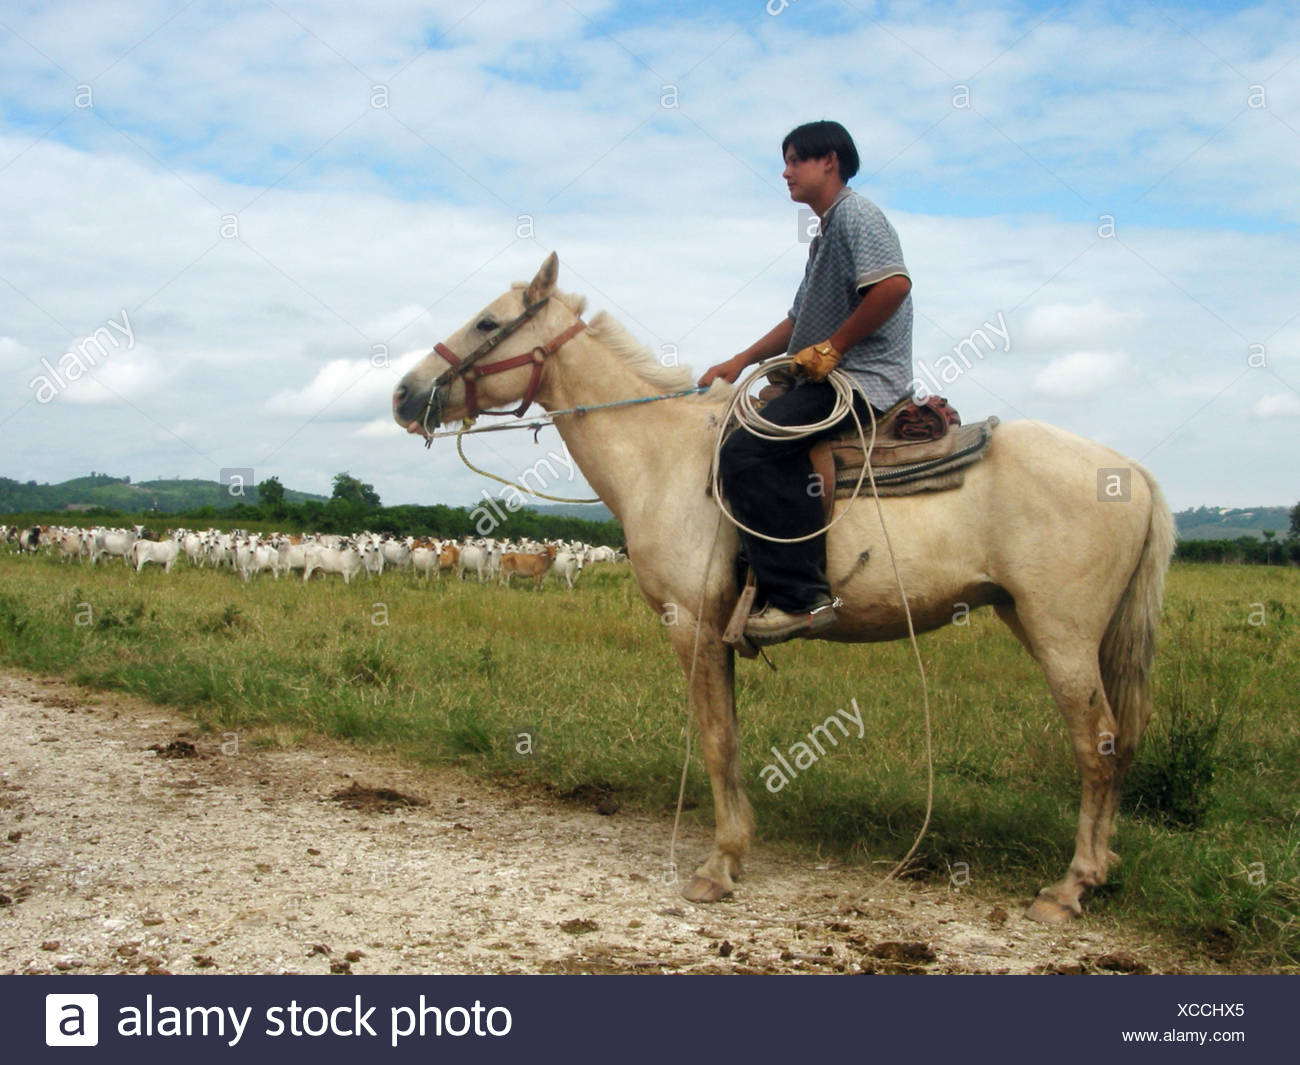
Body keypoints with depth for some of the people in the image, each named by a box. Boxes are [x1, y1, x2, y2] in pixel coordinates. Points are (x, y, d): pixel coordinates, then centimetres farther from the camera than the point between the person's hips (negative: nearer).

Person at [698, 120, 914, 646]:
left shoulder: (855, 213, -8)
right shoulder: (825, 233, 24)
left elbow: (893, 284, -25)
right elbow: (800, 320, 28)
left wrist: (830, 349, -20)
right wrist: (740, 362, 18)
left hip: (863, 379, -11)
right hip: (828, 378, 11)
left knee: (745, 452, -25)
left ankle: (801, 596, -26)